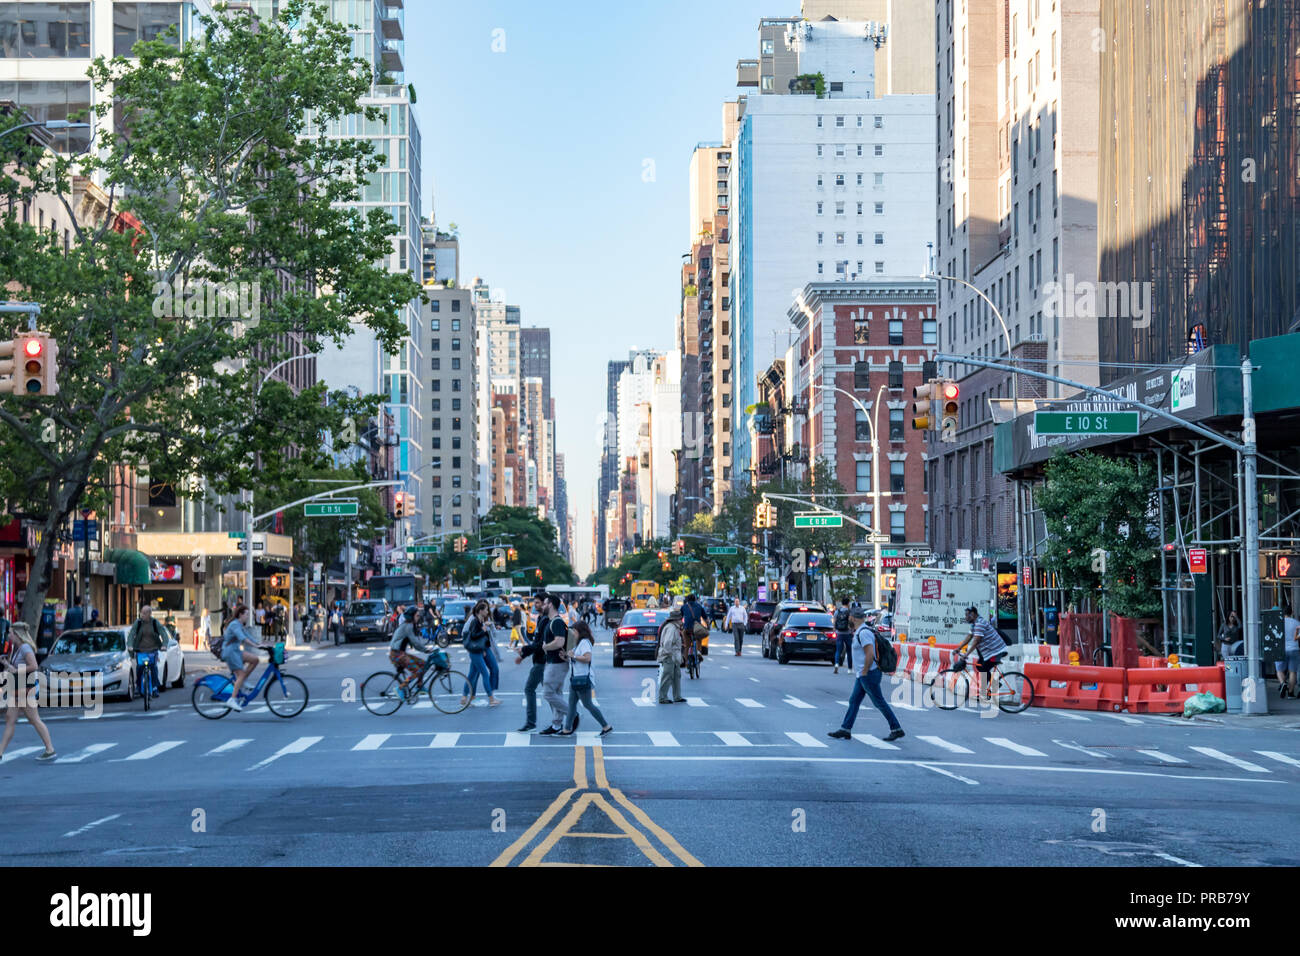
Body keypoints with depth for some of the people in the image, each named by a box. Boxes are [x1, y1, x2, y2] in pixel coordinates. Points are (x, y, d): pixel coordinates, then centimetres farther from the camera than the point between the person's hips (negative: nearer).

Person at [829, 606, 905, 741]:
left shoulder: (863, 632, -19)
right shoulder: (860, 632, 14)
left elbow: (870, 654, -26)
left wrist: (864, 672, -20)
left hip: (869, 674, -10)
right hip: (862, 675, 10)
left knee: (879, 703, -3)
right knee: (854, 701, 9)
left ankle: (896, 729, 3)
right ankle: (845, 730, 10)